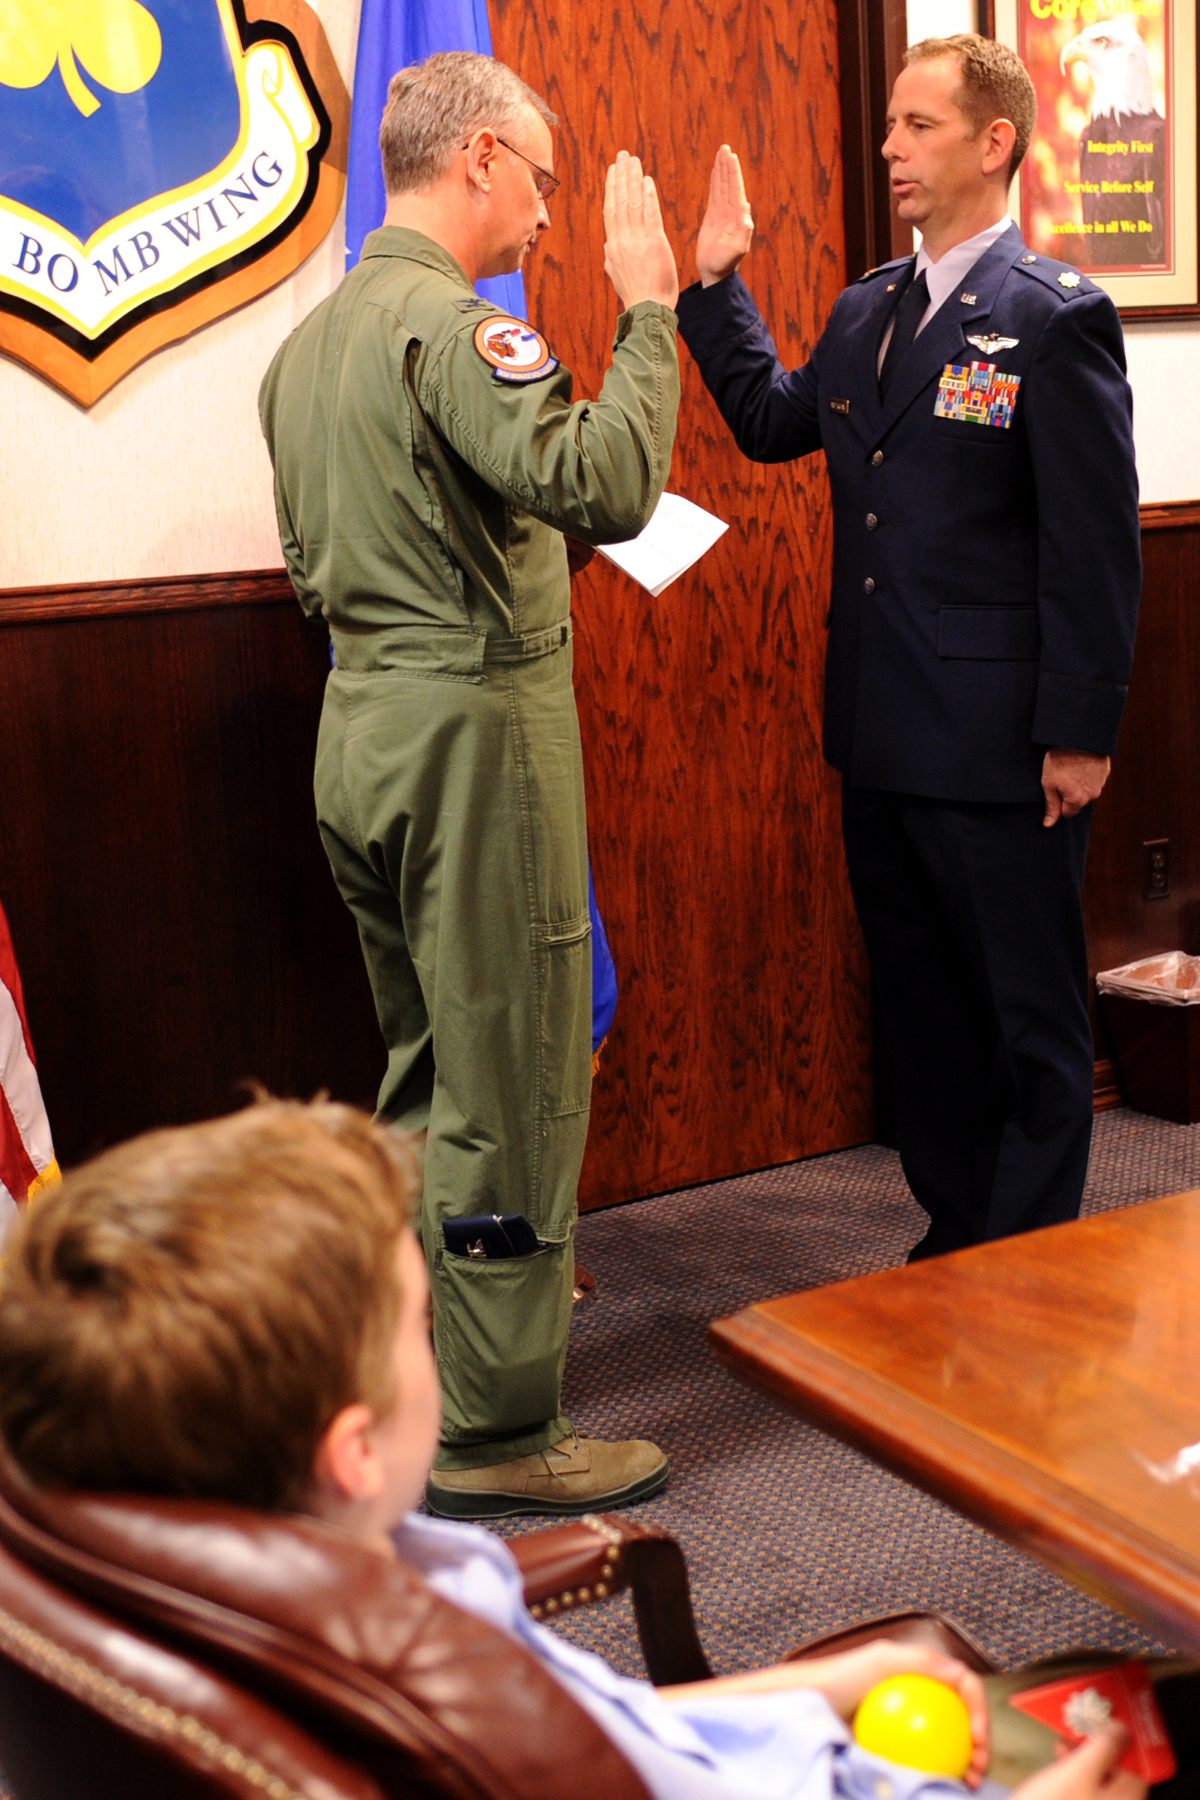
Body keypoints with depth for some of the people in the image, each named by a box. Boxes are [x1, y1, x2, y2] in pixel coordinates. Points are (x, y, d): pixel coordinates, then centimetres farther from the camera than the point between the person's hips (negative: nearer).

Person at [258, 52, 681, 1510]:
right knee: (513, 1081, -2)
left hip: (360, 729, 10)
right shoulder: (450, 325, -15)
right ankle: (495, 1434, 6)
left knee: (428, 1062, 21)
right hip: (473, 732, -10)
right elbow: (602, 484, -27)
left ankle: (435, 1327, 36)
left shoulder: (309, 339, 15)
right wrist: (645, 307, -17)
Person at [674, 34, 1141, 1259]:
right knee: (920, 1009, 17)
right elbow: (771, 421, 25)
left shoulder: (1055, 317, -10)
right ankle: (951, 1237, 32)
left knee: (1028, 1019, 5)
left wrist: (1079, 733, -15)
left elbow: (1096, 544, -12)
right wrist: (715, 281, 16)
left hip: (1000, 749, -7)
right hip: (883, 742, 8)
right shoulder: (865, 310, 12)